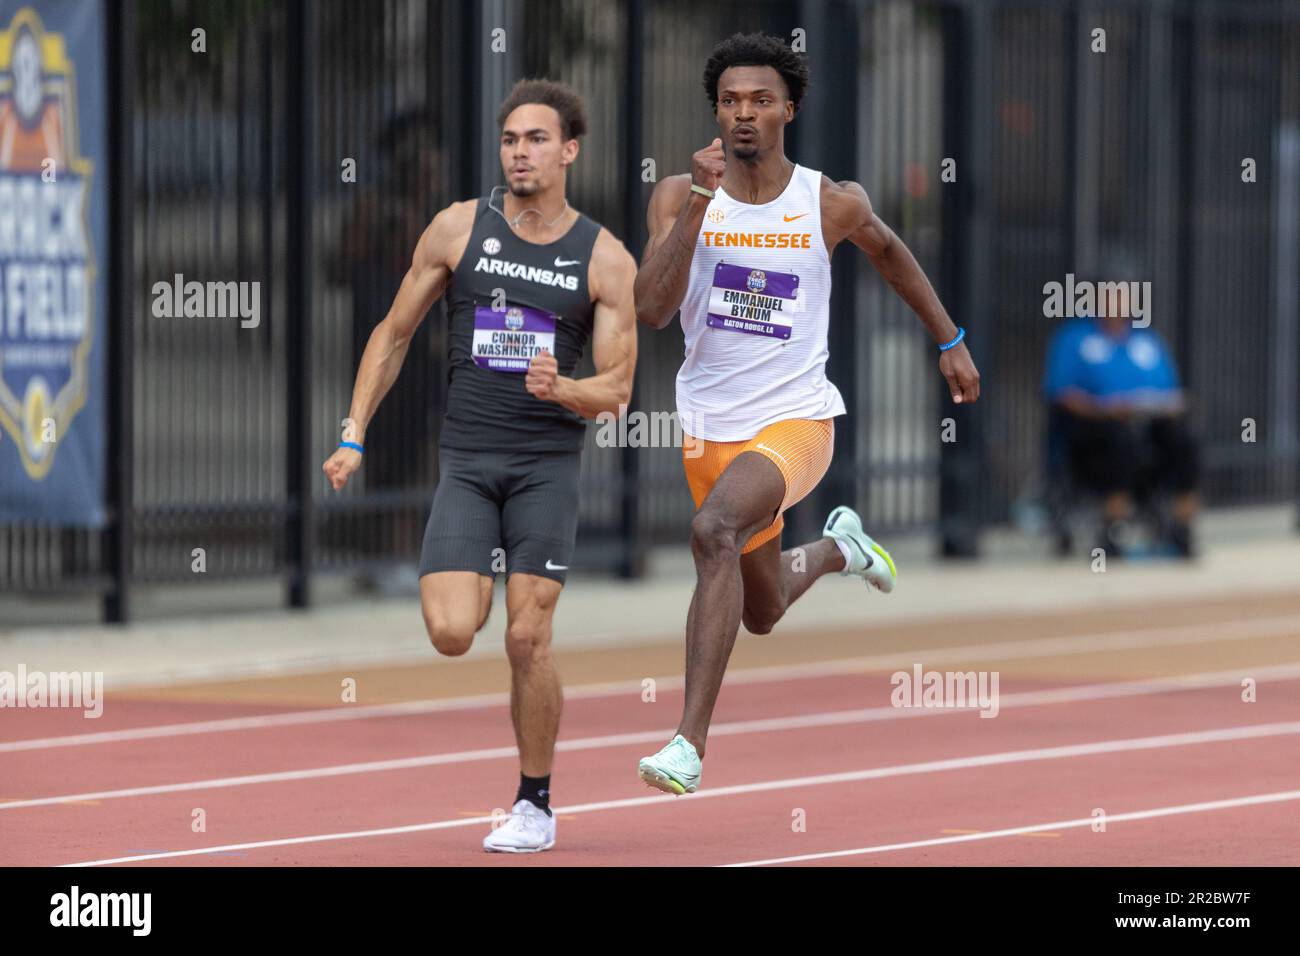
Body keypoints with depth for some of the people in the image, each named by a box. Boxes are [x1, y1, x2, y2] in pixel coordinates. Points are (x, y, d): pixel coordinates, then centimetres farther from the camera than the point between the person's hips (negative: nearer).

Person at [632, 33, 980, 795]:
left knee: (715, 530, -34)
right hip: (710, 425, 4)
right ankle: (838, 547, 57)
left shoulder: (832, 205, -7)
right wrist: (698, 202, -27)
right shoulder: (680, 196, -7)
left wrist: (950, 341, 23)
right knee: (763, 611, 20)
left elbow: (886, 249, 17)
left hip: (796, 422, -4)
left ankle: (692, 742, -37)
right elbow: (652, 310, -19)